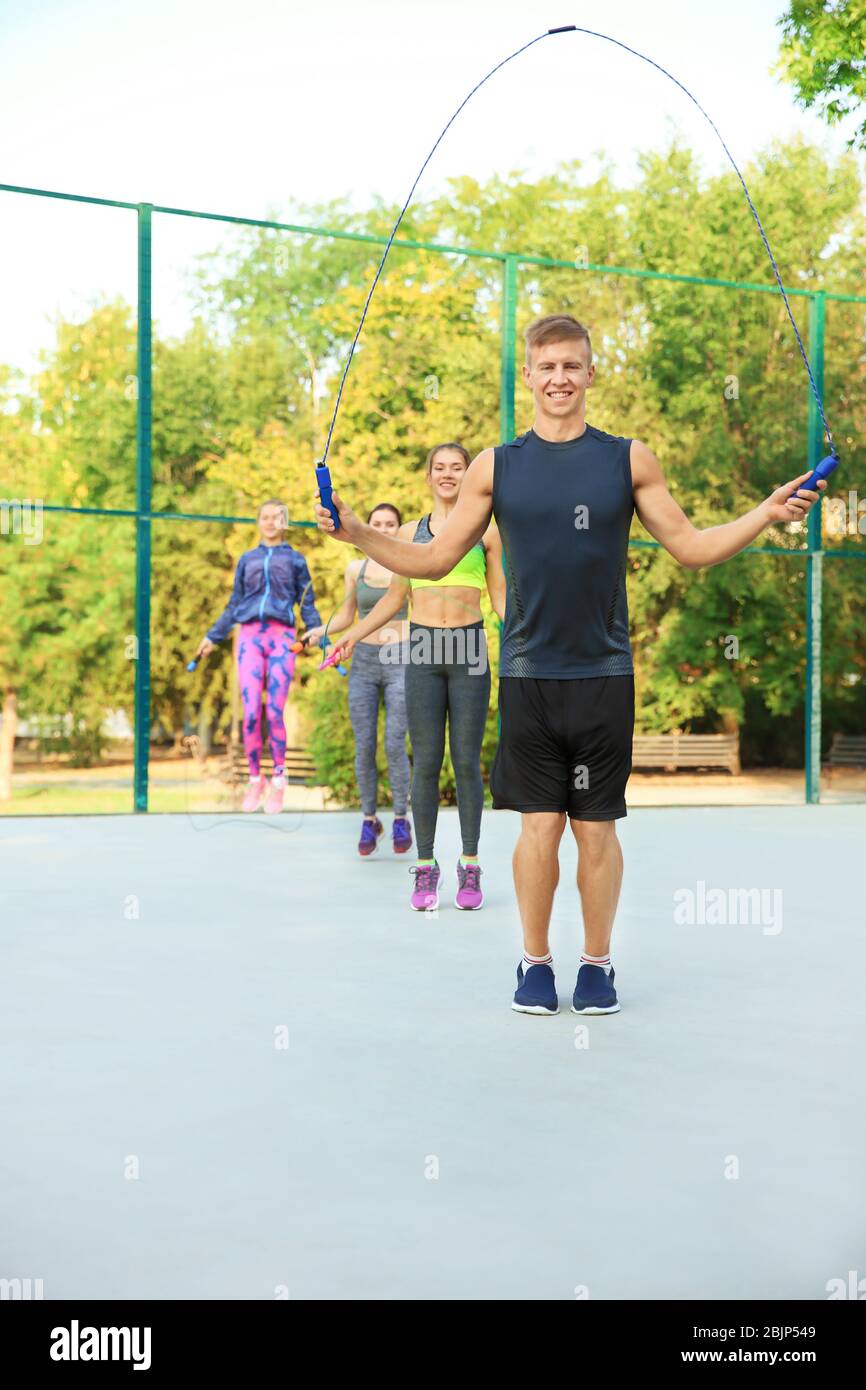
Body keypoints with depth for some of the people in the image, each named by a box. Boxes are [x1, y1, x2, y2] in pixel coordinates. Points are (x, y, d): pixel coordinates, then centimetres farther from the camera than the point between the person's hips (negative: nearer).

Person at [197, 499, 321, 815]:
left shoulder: (295, 560, 13)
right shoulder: (247, 559, 18)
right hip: (250, 637, 2)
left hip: (282, 638, -1)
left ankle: (278, 781, 7)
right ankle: (255, 780, 7)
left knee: (275, 713, -7)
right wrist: (212, 637, 18)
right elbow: (233, 606, 22)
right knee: (251, 714, -7)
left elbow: (308, 606, 12)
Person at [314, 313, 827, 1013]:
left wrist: (766, 514, -5)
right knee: (539, 825, 3)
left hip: (604, 675, 0)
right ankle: (535, 962, 19)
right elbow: (436, 559, 8)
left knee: (597, 827, 5)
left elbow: (692, 547, 8)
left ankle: (598, 963, 21)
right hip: (527, 675, 0)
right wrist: (357, 533, -4)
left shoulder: (629, 458, 5)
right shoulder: (496, 466, 5)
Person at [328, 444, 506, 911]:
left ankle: (470, 867, 8)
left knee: (467, 761, 0)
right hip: (423, 651, 1)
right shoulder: (408, 533, 12)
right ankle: (425, 868, 6)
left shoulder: (485, 531, 9)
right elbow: (394, 598, 17)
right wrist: (353, 634, 10)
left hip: (469, 649, -1)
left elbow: (499, 594, 9)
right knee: (426, 763, 0)